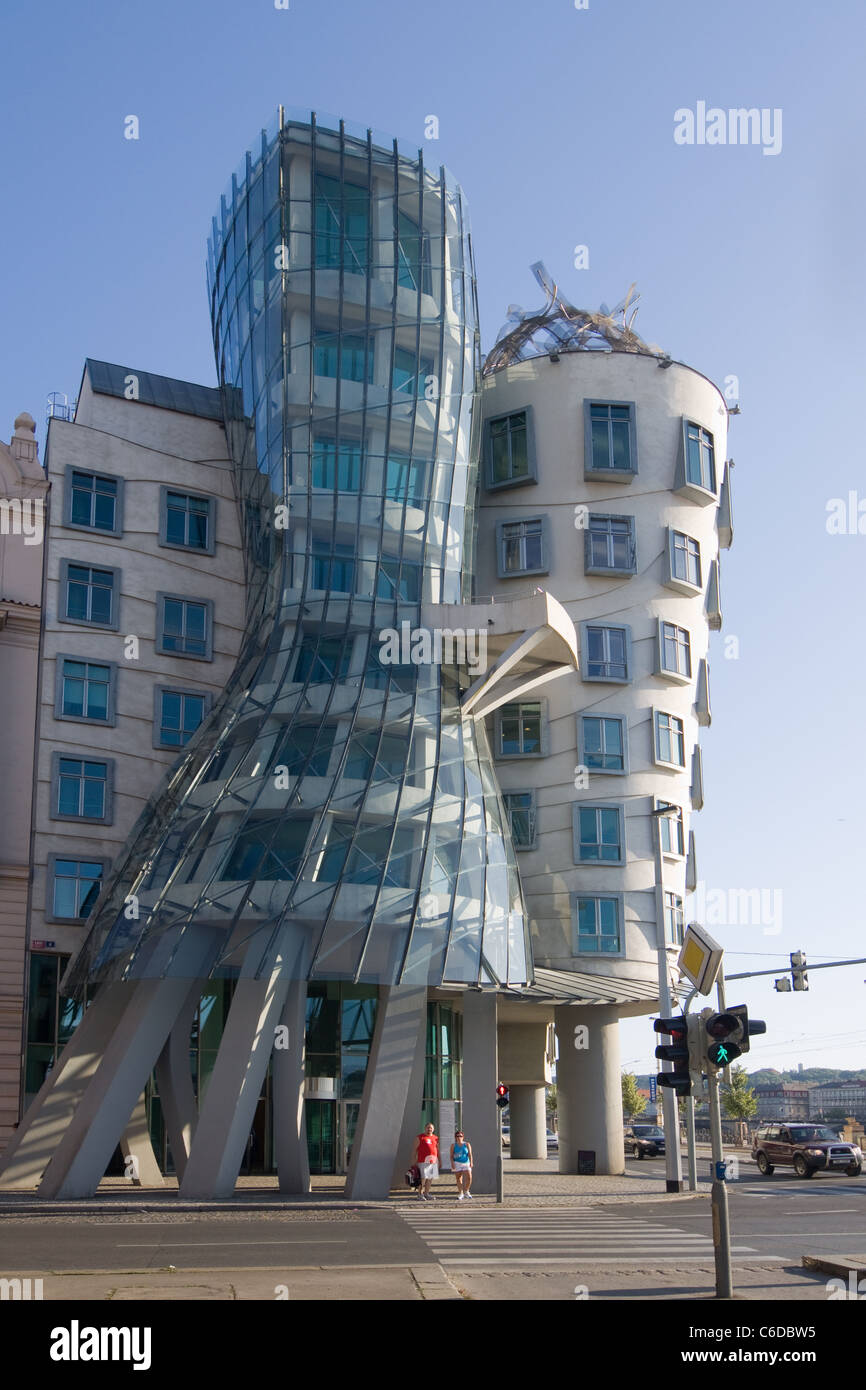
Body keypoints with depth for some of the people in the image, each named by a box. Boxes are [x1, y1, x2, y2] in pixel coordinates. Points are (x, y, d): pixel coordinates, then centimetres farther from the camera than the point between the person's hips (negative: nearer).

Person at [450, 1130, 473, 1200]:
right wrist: (452, 1163, -10)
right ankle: (460, 1193, 12)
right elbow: (451, 1156, 2)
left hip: (466, 1163, 0)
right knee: (459, 1178, 1)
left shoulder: (467, 1145, 5)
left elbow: (470, 1154, -1)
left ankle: (466, 1191, 11)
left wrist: (471, 1162, -12)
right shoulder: (453, 1145, 4)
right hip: (457, 1163, 0)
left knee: (469, 1177, -10)